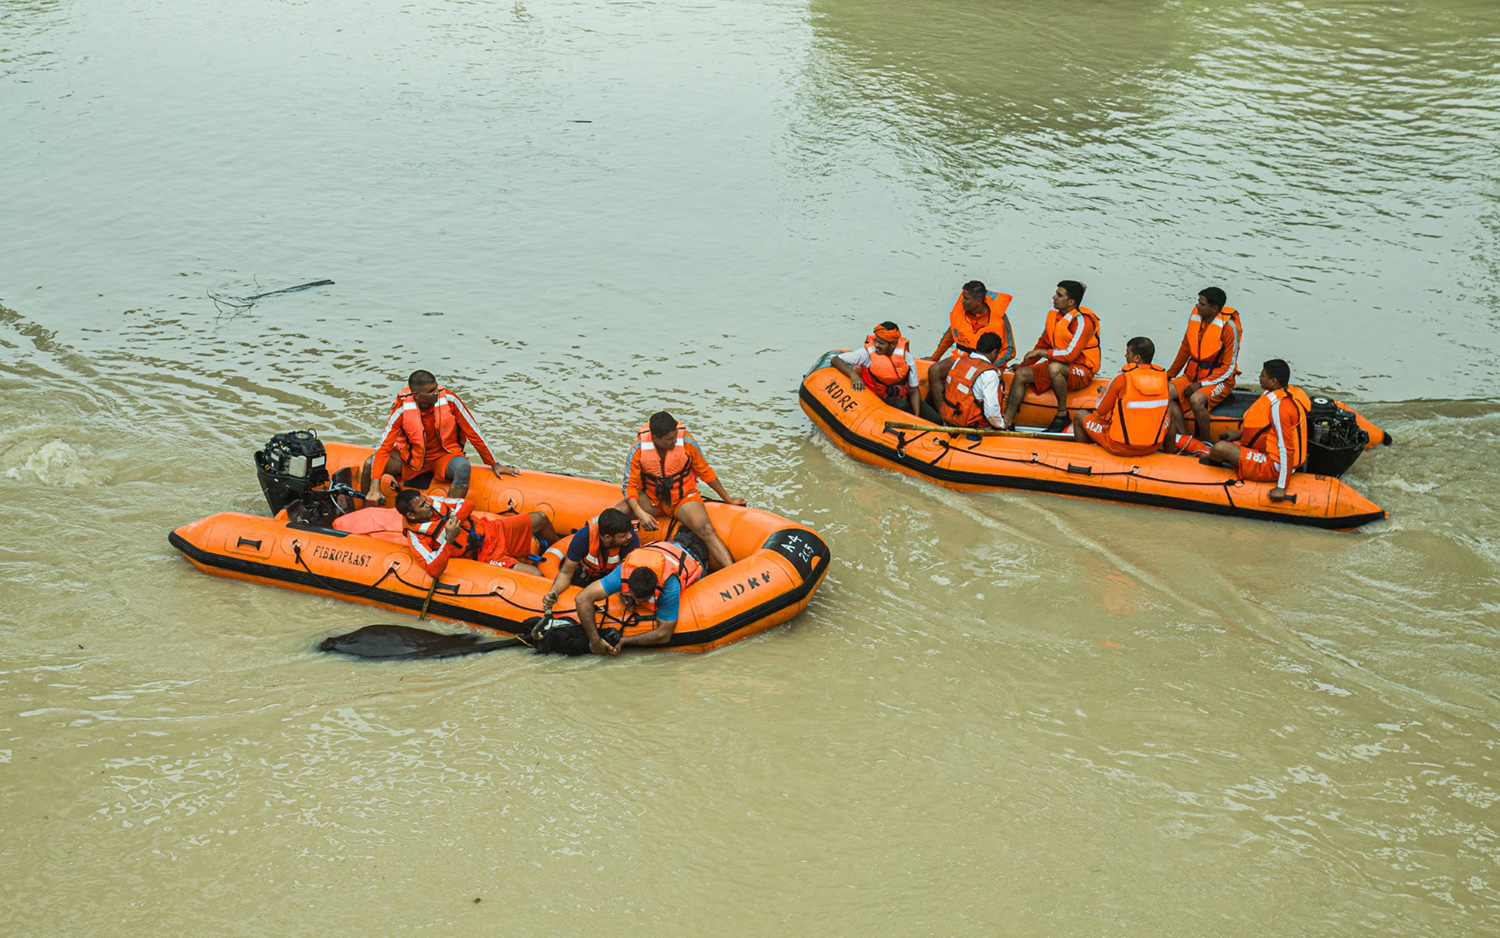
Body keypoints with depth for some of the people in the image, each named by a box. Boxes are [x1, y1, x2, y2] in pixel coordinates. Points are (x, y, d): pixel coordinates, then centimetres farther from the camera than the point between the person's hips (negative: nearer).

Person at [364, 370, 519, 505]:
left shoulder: (449, 400, -20)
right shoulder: (402, 410, -21)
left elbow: (473, 433, -9)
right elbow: (383, 447, -21)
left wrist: (494, 465, -2)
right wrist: (374, 488, -31)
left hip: (444, 456, -1)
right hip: (411, 457, 1)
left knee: (462, 467, -36)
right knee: (369, 464, -21)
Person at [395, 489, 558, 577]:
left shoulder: (431, 501, -2)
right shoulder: (416, 539, -19)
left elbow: (467, 504, 3)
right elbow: (434, 570, -31)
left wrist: (452, 519, -17)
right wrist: (449, 540, -36)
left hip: (491, 530, 7)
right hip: (485, 555, -6)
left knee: (540, 519, 2)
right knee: (535, 575, -22)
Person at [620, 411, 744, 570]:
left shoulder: (687, 443, -15)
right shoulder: (639, 449, -15)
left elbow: (706, 473, 0)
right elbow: (630, 485, -11)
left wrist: (728, 499, 9)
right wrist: (639, 513, -28)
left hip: (683, 497, -1)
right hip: (650, 498, 2)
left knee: (706, 531, -29)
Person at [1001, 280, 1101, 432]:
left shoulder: (1082, 321, -20)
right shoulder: (1053, 314, 5)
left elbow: (1070, 354, -26)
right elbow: (1043, 344, 18)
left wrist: (1040, 352, -17)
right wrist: (1024, 363, 12)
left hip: (1082, 371, -8)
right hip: (1057, 363, 8)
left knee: (1054, 367, -38)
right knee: (1021, 374, -9)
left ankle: (1062, 414, -21)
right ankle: (1006, 423, -14)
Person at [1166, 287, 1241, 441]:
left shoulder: (1228, 327, -17)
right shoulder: (1196, 316, 1)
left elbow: (1229, 367, -14)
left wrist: (1201, 384, -19)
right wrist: (1170, 374, 20)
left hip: (1218, 379, -6)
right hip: (1192, 375, 7)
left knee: (1196, 399, -35)